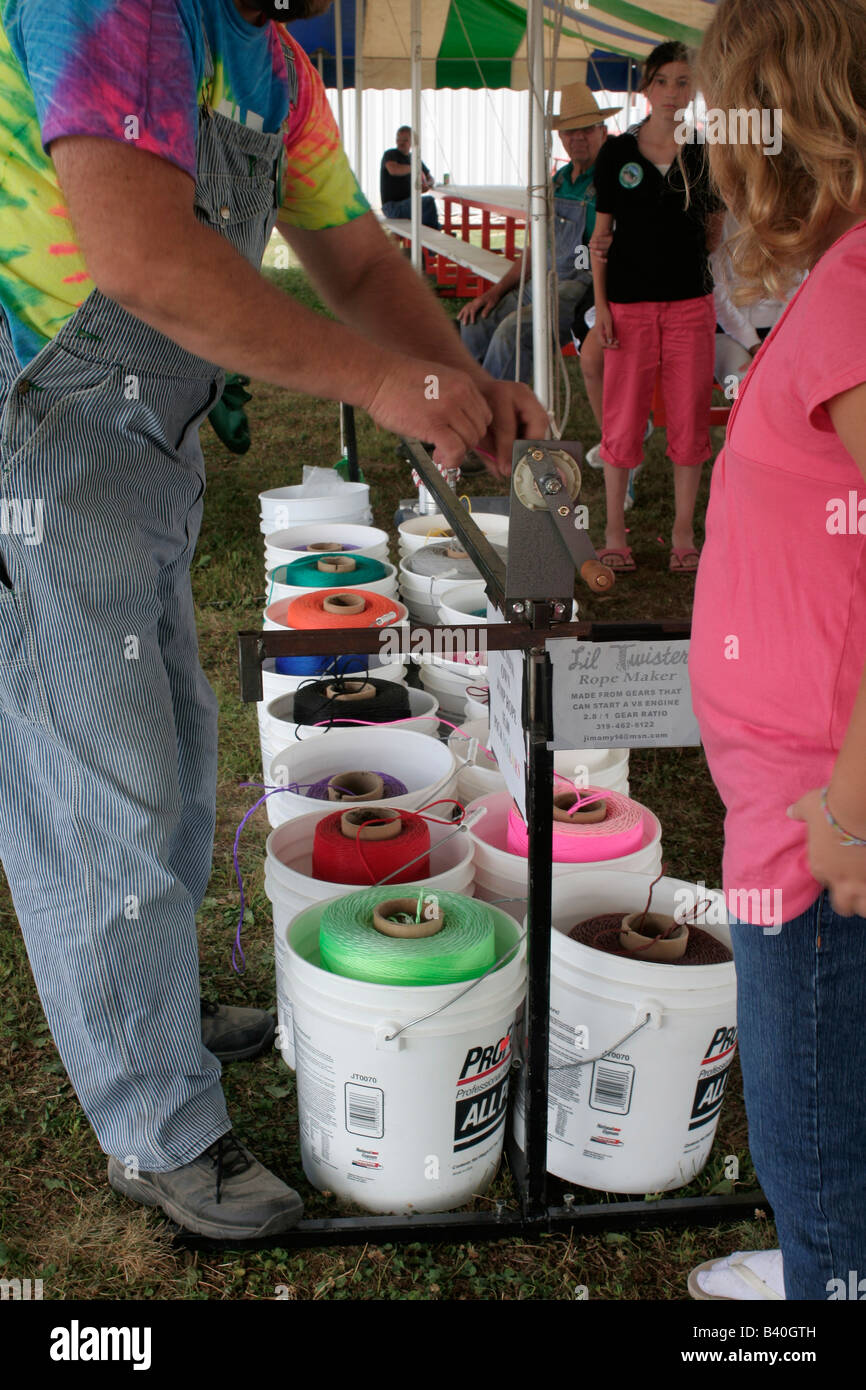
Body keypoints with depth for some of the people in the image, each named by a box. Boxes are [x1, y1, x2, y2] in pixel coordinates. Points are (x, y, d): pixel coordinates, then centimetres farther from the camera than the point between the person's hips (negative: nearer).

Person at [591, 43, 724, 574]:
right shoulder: (617, 152, 3)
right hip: (629, 301, -1)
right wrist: (600, 302, -2)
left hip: (690, 300, 1)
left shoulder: (706, 153, 5)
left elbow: (714, 235, 13)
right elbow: (602, 233, 4)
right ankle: (615, 531, 15)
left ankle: (684, 534, 14)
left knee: (689, 417, 3)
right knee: (623, 417, 2)